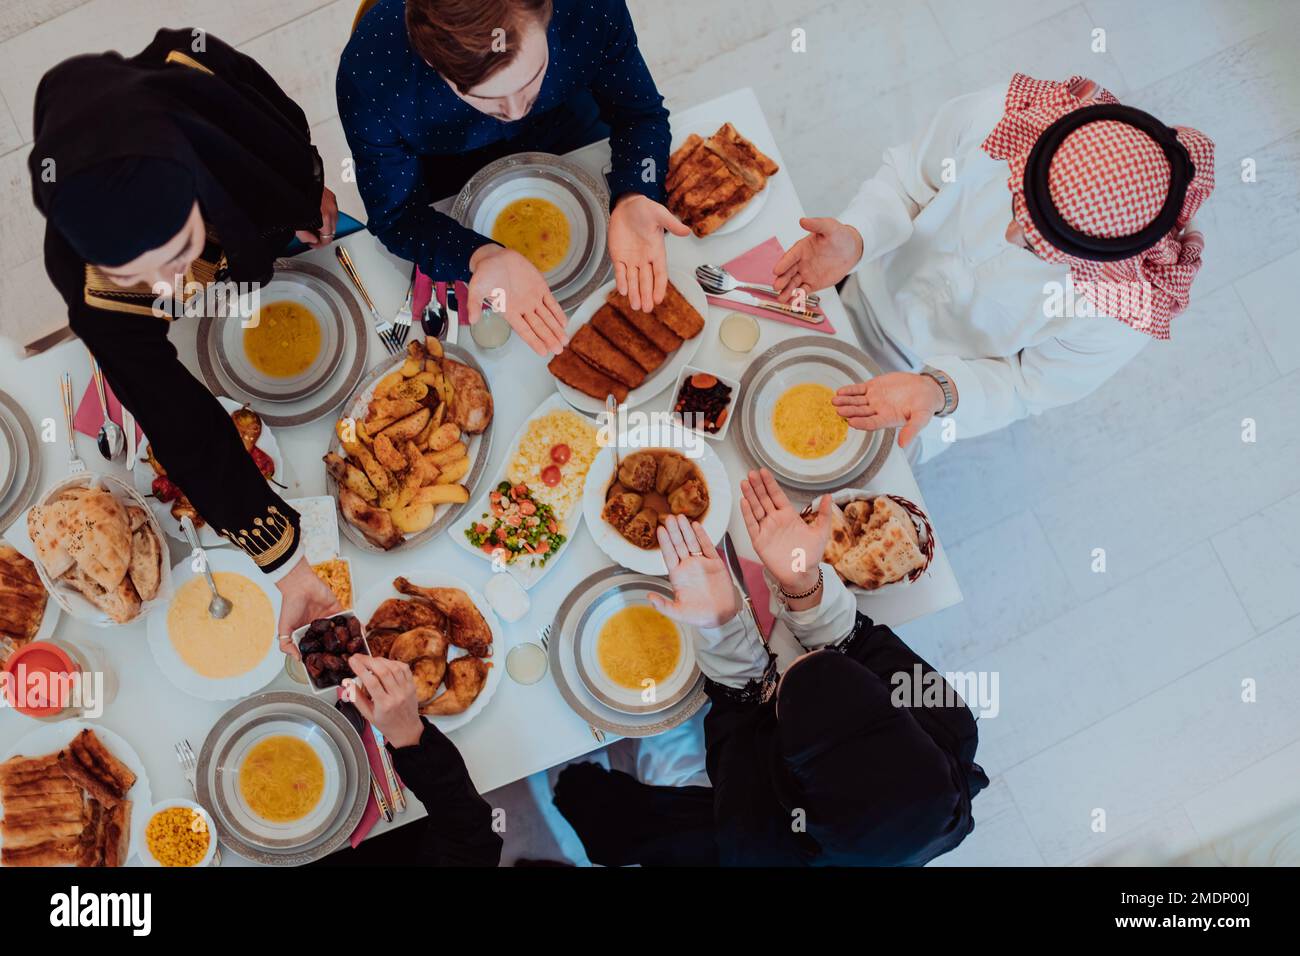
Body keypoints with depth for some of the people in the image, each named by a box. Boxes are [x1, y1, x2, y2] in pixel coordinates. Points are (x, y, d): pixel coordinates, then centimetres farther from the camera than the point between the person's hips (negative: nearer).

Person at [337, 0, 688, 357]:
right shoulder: (368, 72, -41)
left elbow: (640, 113, -22)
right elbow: (396, 214, -29)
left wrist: (633, 198, -44)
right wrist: (484, 257, -50)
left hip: (564, 130, 1)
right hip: (451, 183, -1)